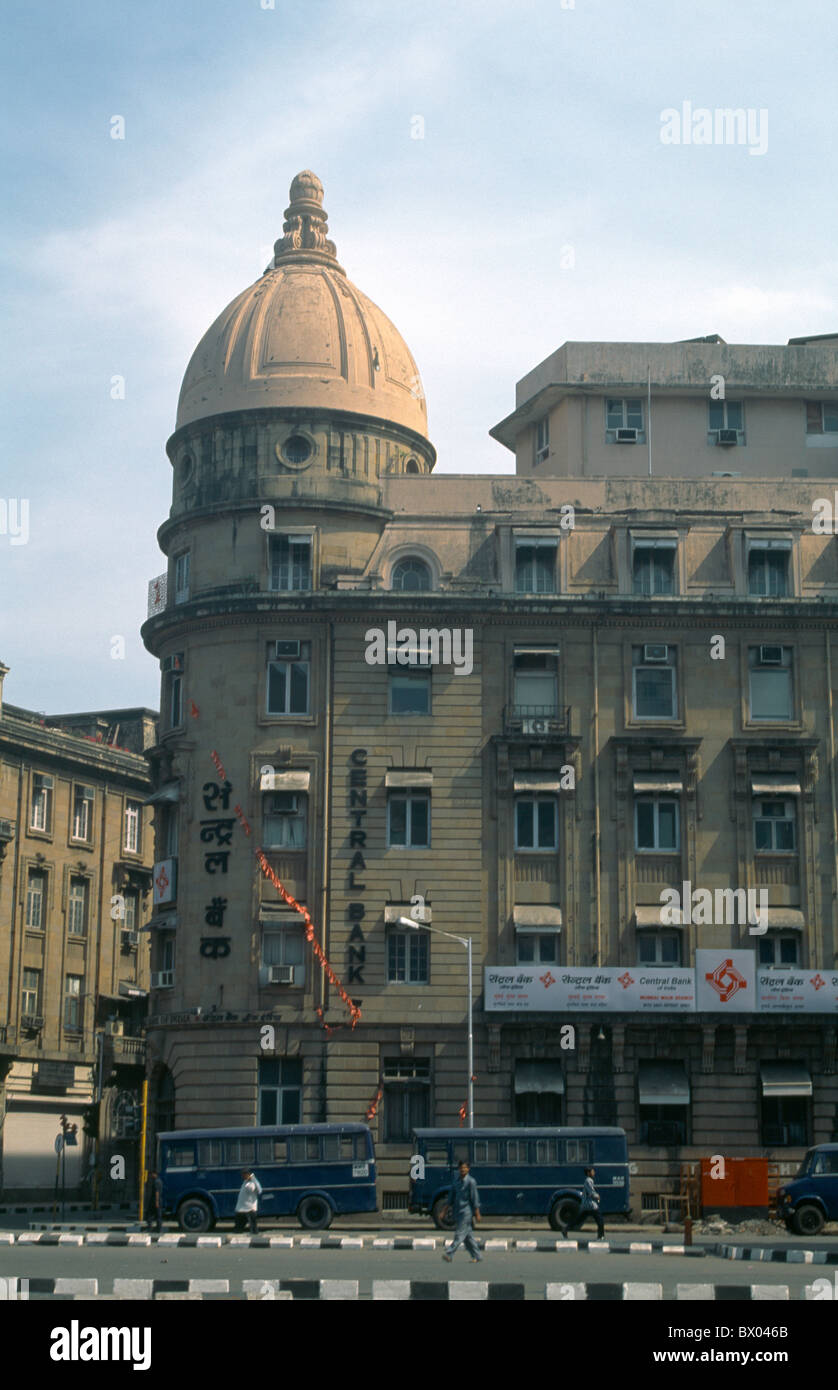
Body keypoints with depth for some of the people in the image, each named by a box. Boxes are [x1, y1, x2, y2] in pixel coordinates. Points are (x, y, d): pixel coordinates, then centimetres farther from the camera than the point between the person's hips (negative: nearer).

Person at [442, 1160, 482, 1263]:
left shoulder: (471, 1182, -8)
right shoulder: (456, 1181, 11)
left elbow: (475, 1198, -8)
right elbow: (451, 1198, 17)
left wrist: (477, 1213, -9)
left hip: (466, 1211, -7)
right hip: (458, 1211, 7)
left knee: (460, 1234, -10)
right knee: (468, 1236, 9)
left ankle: (449, 1254, -16)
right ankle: (477, 1256, 16)